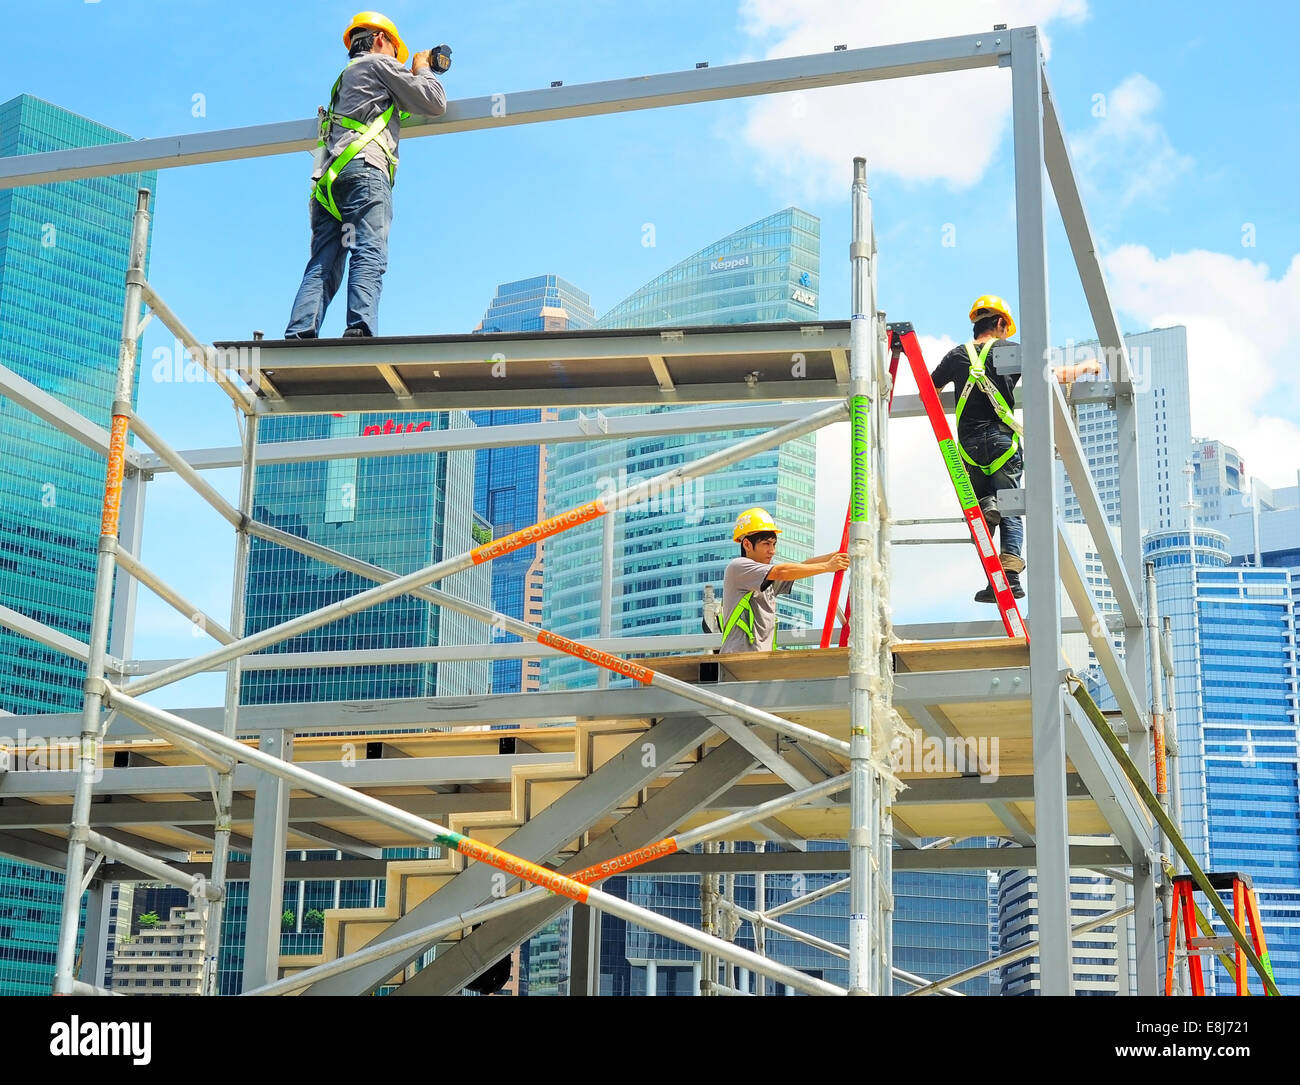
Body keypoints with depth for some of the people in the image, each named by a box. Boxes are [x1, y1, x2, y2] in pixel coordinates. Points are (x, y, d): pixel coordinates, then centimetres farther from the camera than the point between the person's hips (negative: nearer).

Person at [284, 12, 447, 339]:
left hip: (329, 177, 7)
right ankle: (360, 332, -37)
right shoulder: (379, 63, 13)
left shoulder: (345, 78, 37)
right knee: (369, 257, -20)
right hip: (364, 167, -7)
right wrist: (422, 70, 28)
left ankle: (299, 337, -22)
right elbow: (435, 103, 9)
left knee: (322, 265, -4)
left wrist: (412, 77, 49)